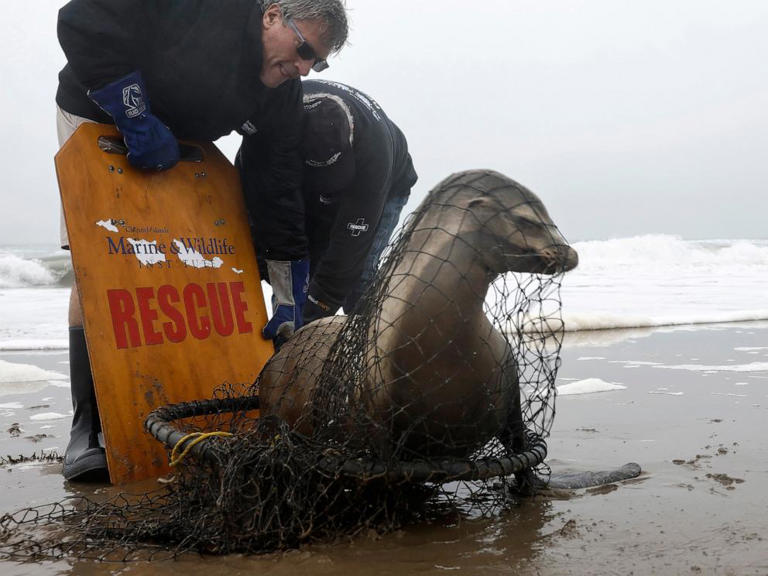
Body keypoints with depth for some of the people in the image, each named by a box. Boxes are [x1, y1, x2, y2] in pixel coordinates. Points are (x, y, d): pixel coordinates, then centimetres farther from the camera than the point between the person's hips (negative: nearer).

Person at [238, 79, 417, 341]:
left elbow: (351, 240, -41)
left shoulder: (374, 145, -45)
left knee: (356, 270, -20)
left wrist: (314, 312, -40)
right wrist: (285, 302, -35)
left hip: (384, 189, -3)